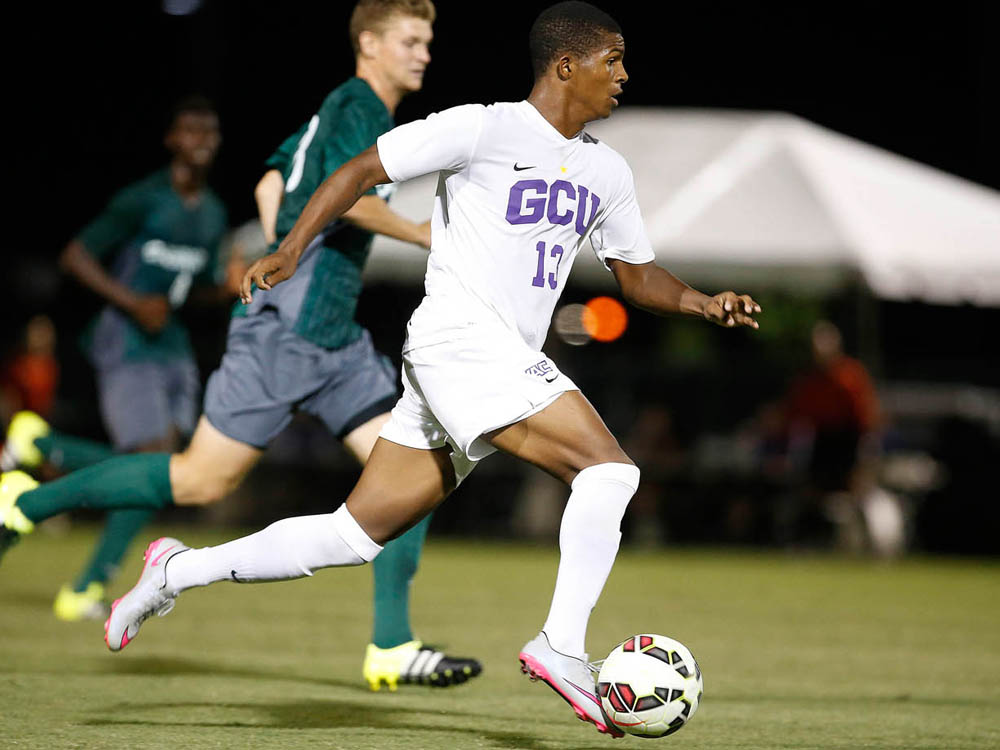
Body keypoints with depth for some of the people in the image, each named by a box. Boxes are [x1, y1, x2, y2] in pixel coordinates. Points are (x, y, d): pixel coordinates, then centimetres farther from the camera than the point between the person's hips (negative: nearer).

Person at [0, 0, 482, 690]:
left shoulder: (343, 111, 20)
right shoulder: (355, 105, -9)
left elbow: (270, 184, 27)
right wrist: (423, 235, -17)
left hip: (335, 336, 10)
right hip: (286, 329, -10)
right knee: (203, 481, -6)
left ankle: (392, 648, -3)